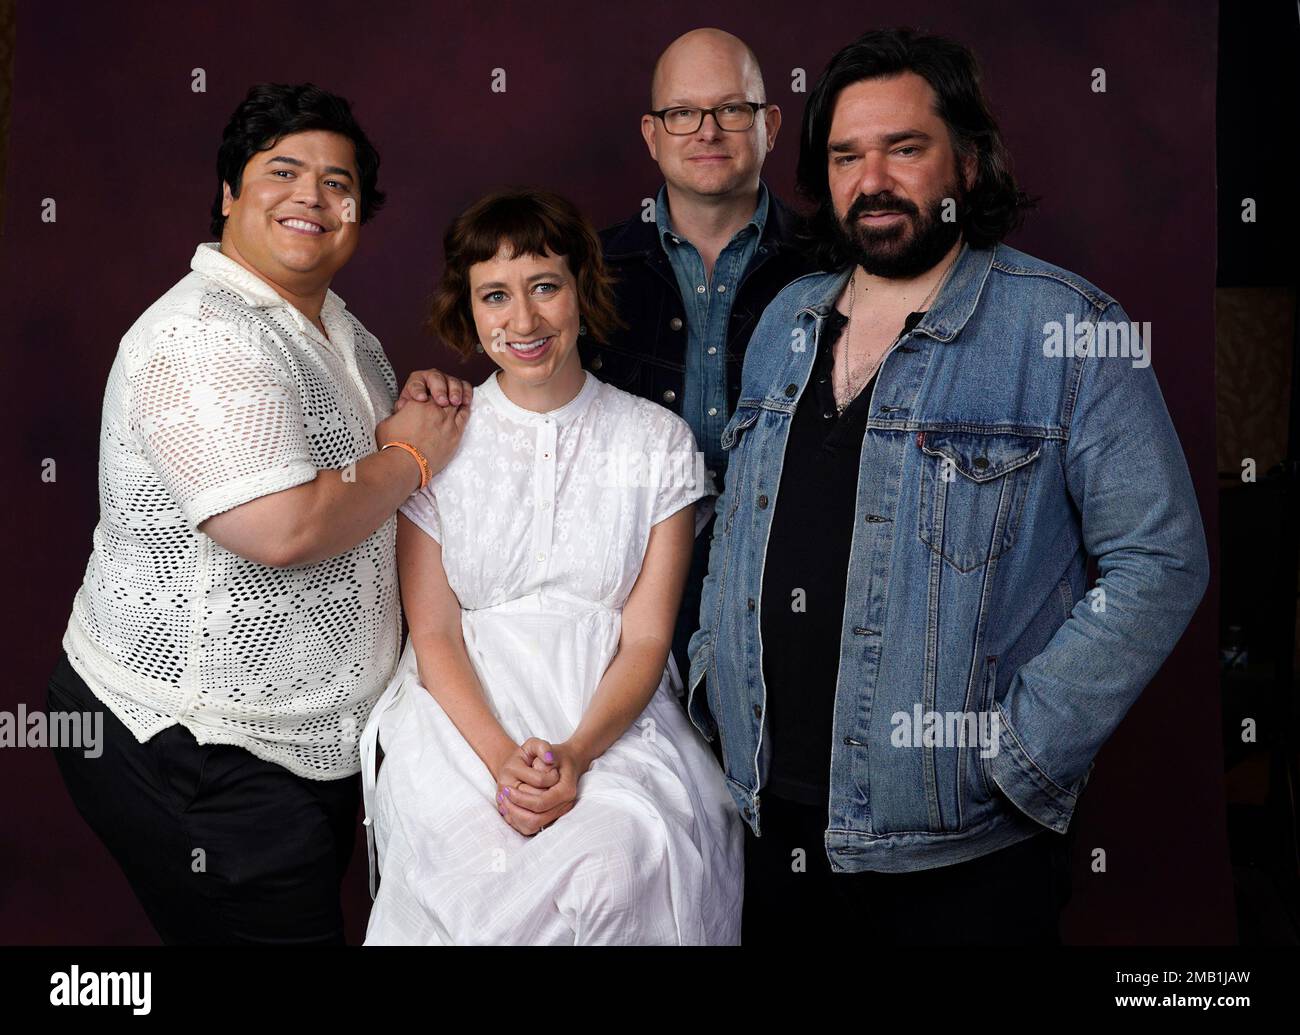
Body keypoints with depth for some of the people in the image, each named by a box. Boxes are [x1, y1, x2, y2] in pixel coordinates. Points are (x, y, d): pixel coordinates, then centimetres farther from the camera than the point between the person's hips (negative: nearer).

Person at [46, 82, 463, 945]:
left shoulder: (342, 330, 11)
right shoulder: (203, 338, -21)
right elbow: (284, 527, -33)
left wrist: (427, 405, 4)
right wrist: (412, 455, -16)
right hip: (193, 751, -9)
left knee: (314, 920, 22)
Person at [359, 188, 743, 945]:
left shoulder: (659, 442, 4)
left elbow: (646, 639, -1)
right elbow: (433, 634, 1)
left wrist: (576, 752, -19)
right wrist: (502, 756, -17)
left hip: (612, 718, 0)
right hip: (465, 716, 1)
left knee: (615, 864, -31)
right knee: (484, 874, -29)